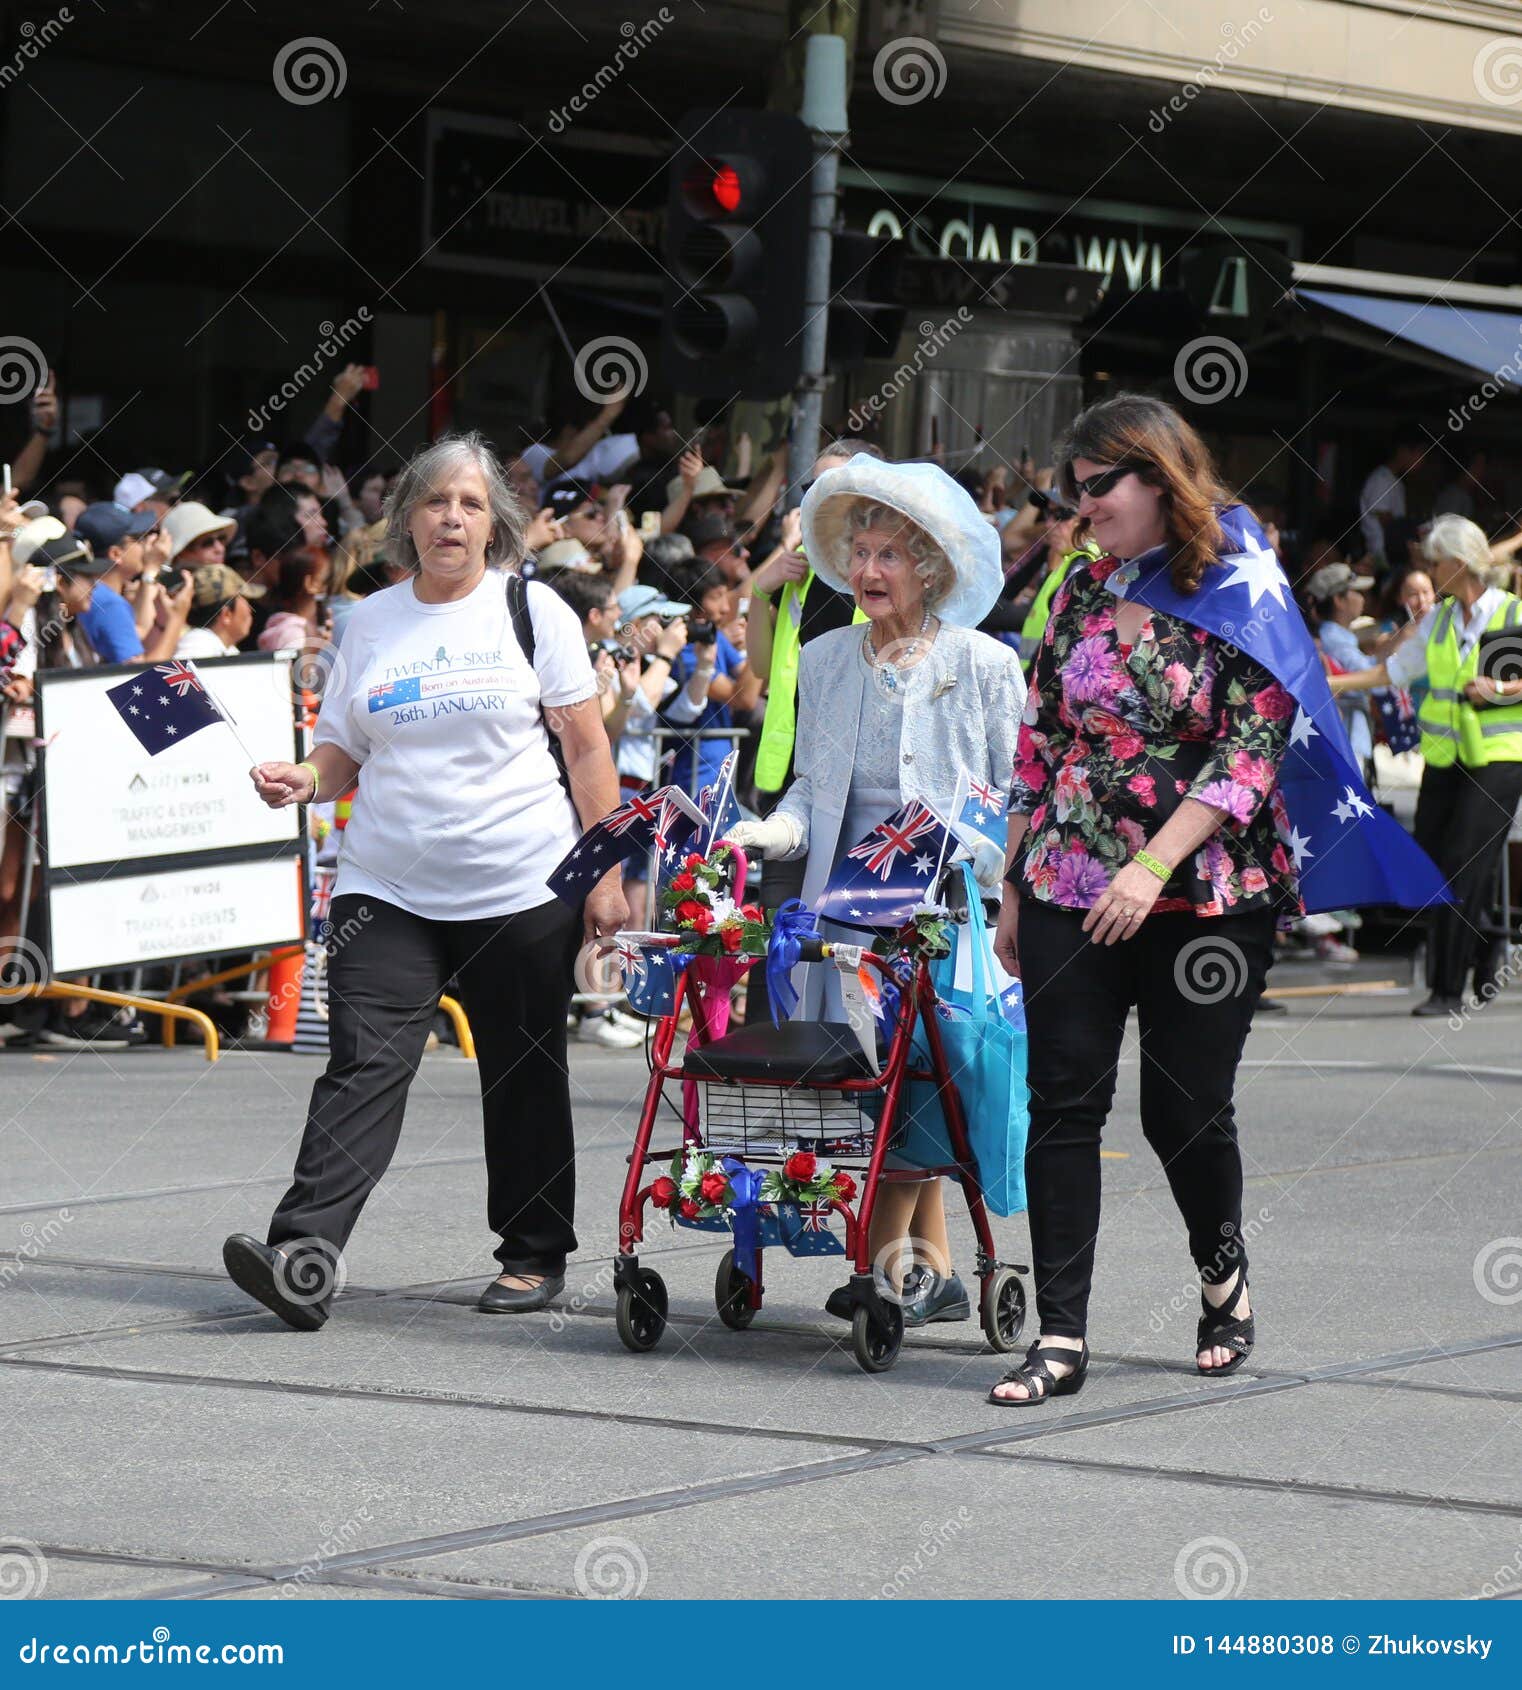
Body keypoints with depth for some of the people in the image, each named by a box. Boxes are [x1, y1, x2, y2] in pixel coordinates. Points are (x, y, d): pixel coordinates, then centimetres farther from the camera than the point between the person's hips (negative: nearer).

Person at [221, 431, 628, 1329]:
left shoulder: (532, 609, 1)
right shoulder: (371, 622, 9)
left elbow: (587, 747, 0)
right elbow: (345, 752, 13)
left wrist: (606, 875, -5)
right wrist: (301, 781, -10)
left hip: (521, 886, -2)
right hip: (388, 888, 2)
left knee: (525, 1075, 7)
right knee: (364, 1061, -11)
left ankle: (537, 1255, 22)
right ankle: (303, 1257, -20)